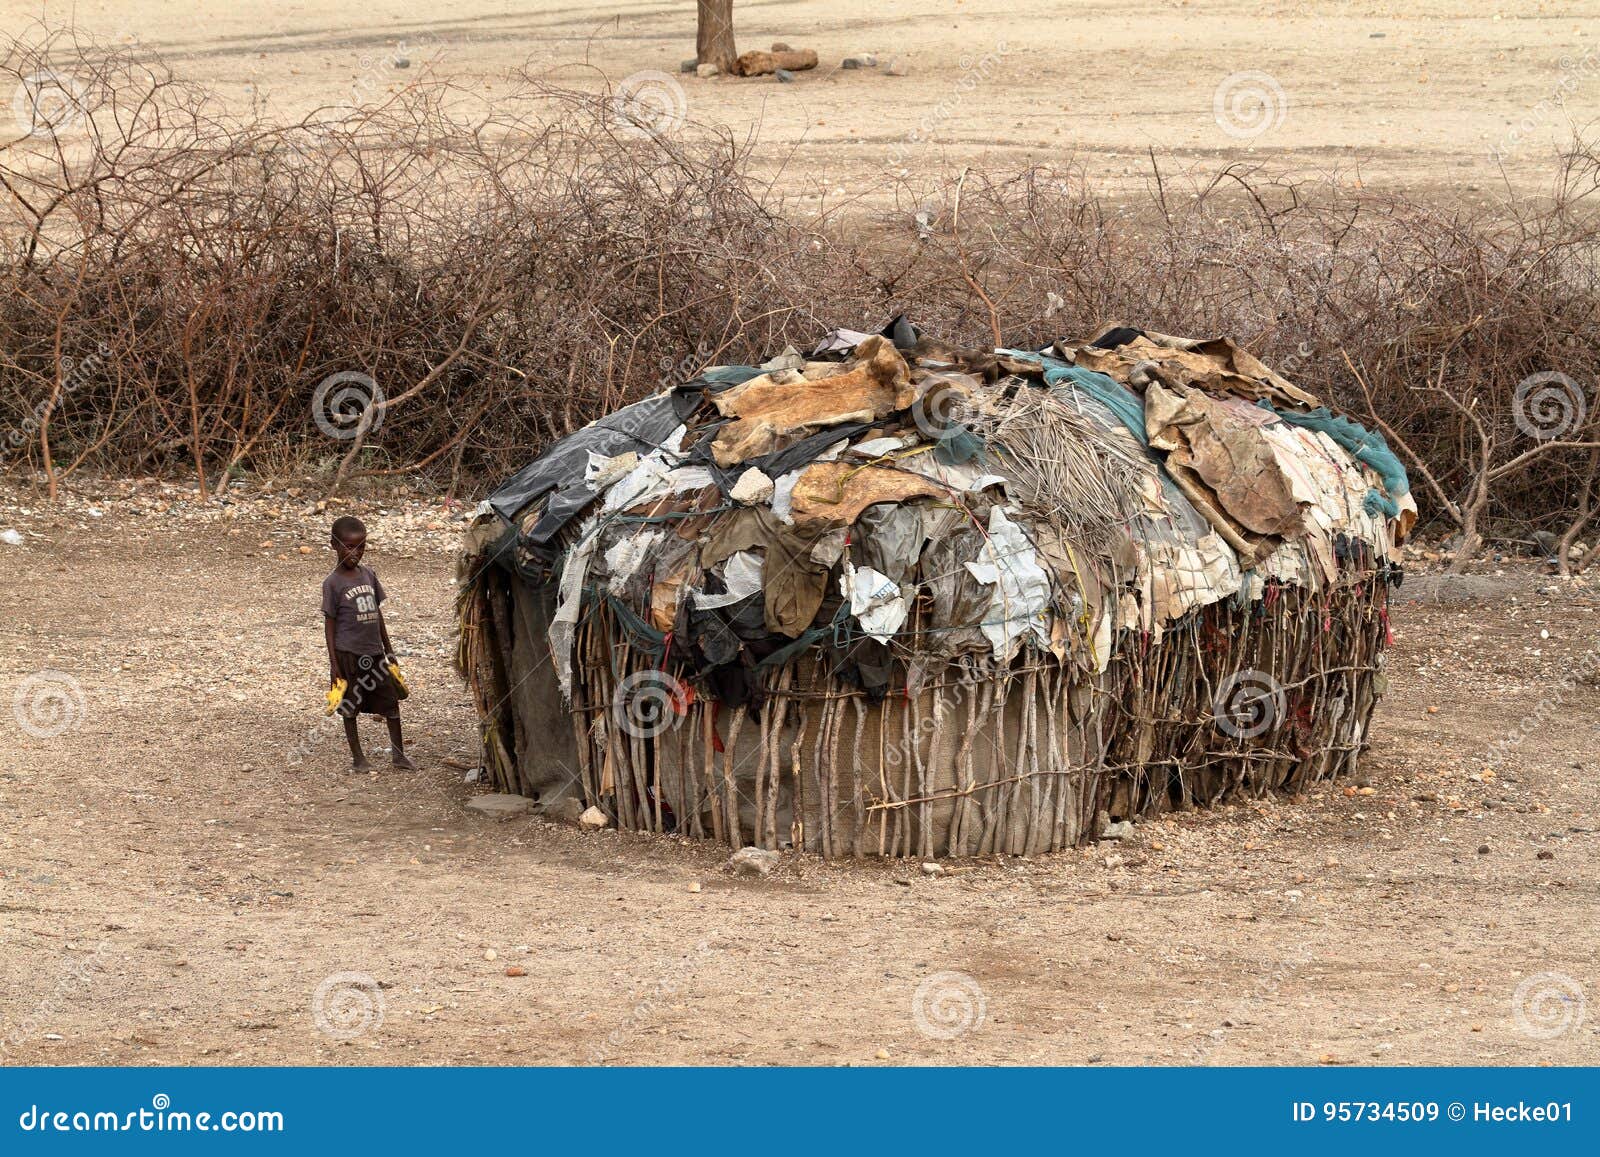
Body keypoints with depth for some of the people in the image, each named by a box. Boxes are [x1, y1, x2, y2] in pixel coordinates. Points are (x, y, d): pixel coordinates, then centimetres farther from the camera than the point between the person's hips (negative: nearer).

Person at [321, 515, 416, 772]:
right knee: (350, 707, 6)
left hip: (374, 652, 5)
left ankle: (399, 755, 17)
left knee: (391, 702, 6)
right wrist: (333, 663, -10)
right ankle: (357, 758, 16)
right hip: (348, 653, -5)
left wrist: (388, 649, 17)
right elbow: (329, 623, -7)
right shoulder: (333, 583, -9)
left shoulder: (369, 575, 7)